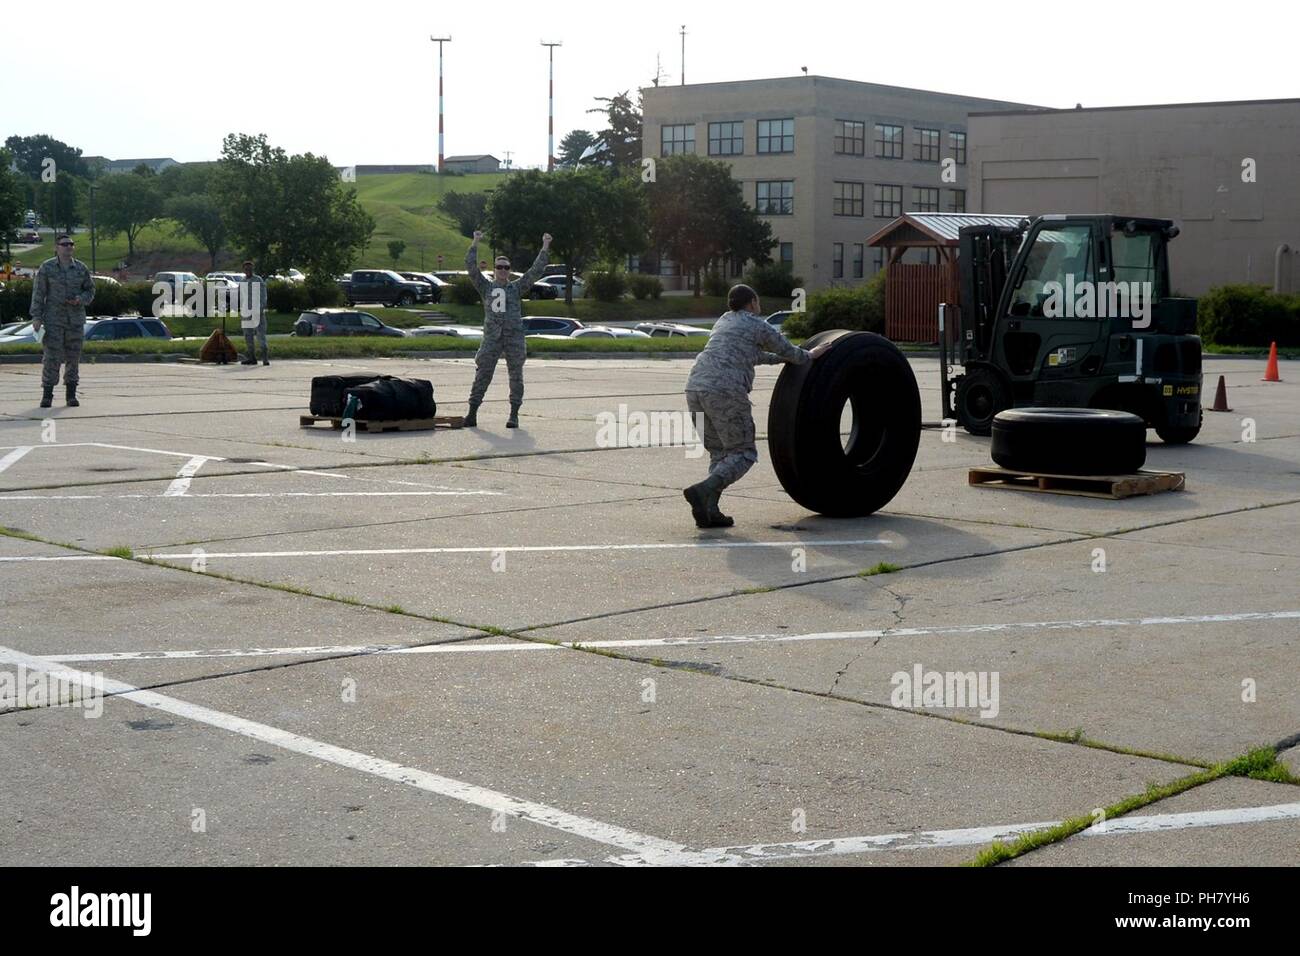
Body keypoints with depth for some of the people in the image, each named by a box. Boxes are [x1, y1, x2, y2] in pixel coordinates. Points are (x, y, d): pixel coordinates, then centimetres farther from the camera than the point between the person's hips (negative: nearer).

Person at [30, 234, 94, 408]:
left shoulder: (81, 268, 3)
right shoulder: (47, 268, -4)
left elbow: (90, 290, 9)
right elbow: (38, 293, -4)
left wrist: (81, 299, -13)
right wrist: (36, 317, -10)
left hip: (75, 319, 3)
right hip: (53, 319, -3)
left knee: (73, 357, 4)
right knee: (51, 357, -6)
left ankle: (71, 395, 11)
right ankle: (47, 396, -1)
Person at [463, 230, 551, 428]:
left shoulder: (517, 287, 10)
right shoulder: (486, 287, 9)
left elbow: (536, 271, 5)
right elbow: (471, 267, 1)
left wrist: (545, 247, 1)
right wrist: (475, 243, -4)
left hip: (514, 337, 0)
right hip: (491, 337, 0)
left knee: (516, 376, 2)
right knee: (482, 375, -2)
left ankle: (514, 415, 8)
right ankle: (472, 413, 1)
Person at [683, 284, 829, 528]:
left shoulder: (724, 322, 29)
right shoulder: (759, 326, 7)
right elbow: (787, 350, 20)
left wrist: (783, 358, 53)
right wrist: (809, 356, 39)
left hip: (696, 389, 7)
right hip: (726, 393, -7)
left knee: (721, 454, 16)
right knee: (743, 454, 2)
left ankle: (708, 511, 1)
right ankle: (702, 491, -20)